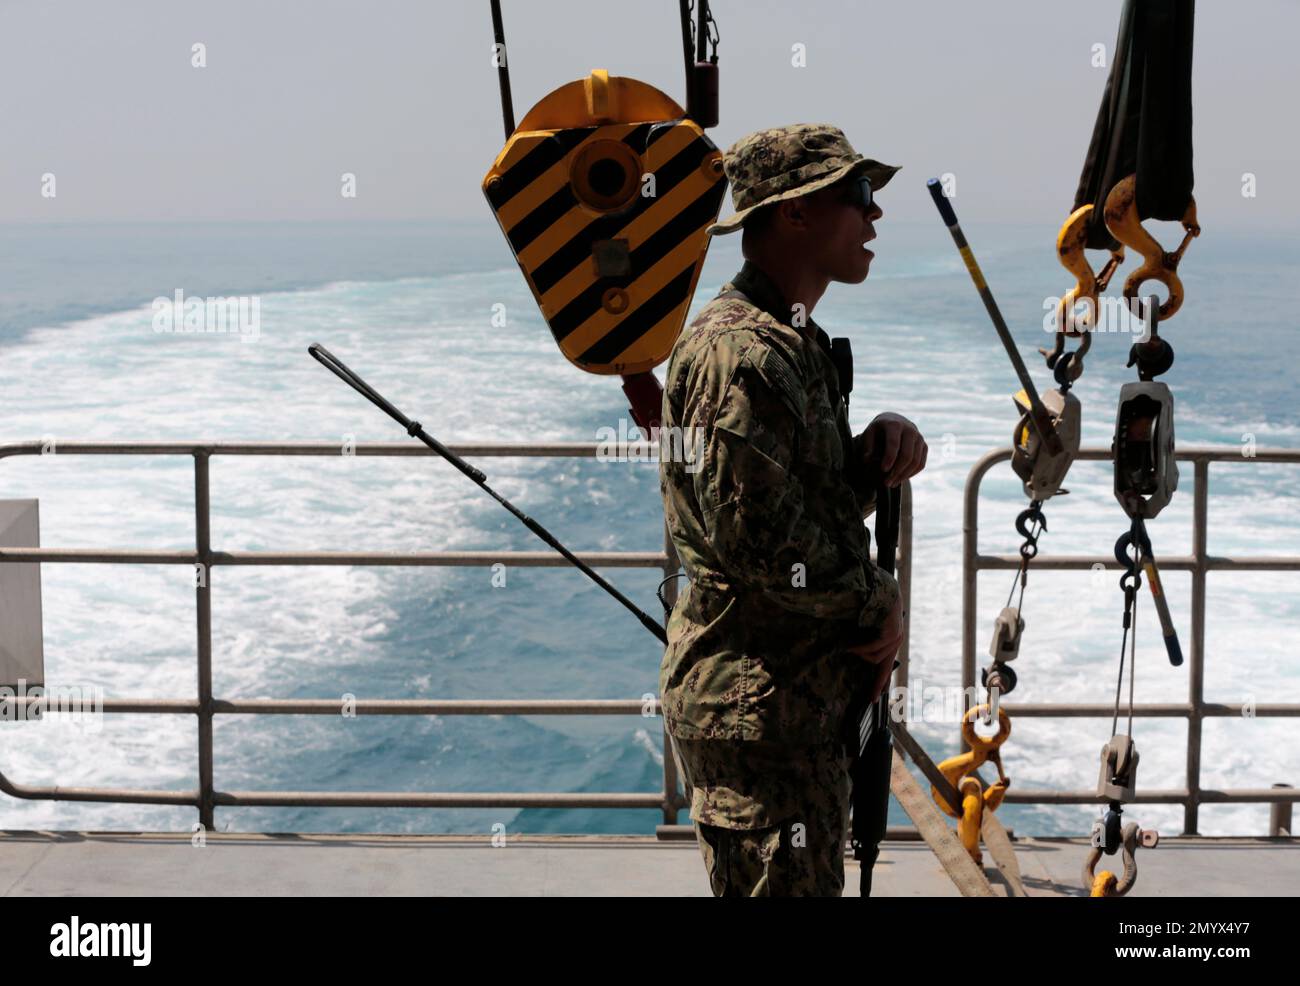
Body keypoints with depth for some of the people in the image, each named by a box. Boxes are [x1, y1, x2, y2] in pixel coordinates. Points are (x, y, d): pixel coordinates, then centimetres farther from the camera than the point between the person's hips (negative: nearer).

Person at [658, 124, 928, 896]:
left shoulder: (798, 342, 15)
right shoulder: (738, 353, -19)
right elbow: (761, 536, -24)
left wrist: (883, 444, -3)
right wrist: (880, 607, -10)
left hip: (810, 693, 11)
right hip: (756, 697, -11)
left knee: (816, 880, 20)